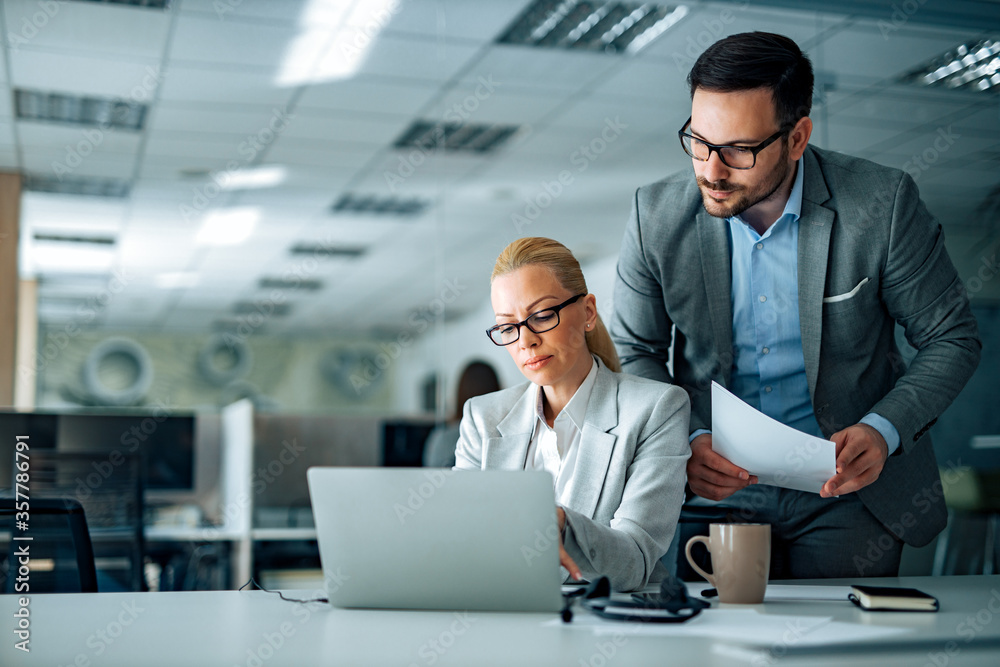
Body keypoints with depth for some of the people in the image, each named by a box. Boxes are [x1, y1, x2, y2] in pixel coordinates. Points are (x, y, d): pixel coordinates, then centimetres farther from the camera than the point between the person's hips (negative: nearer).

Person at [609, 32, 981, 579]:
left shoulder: (882, 204, -14)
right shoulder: (657, 215, -9)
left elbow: (951, 339, -3)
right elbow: (633, 353, 2)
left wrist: (883, 431, -19)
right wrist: (686, 441, -16)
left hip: (846, 492, -1)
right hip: (717, 489, 1)